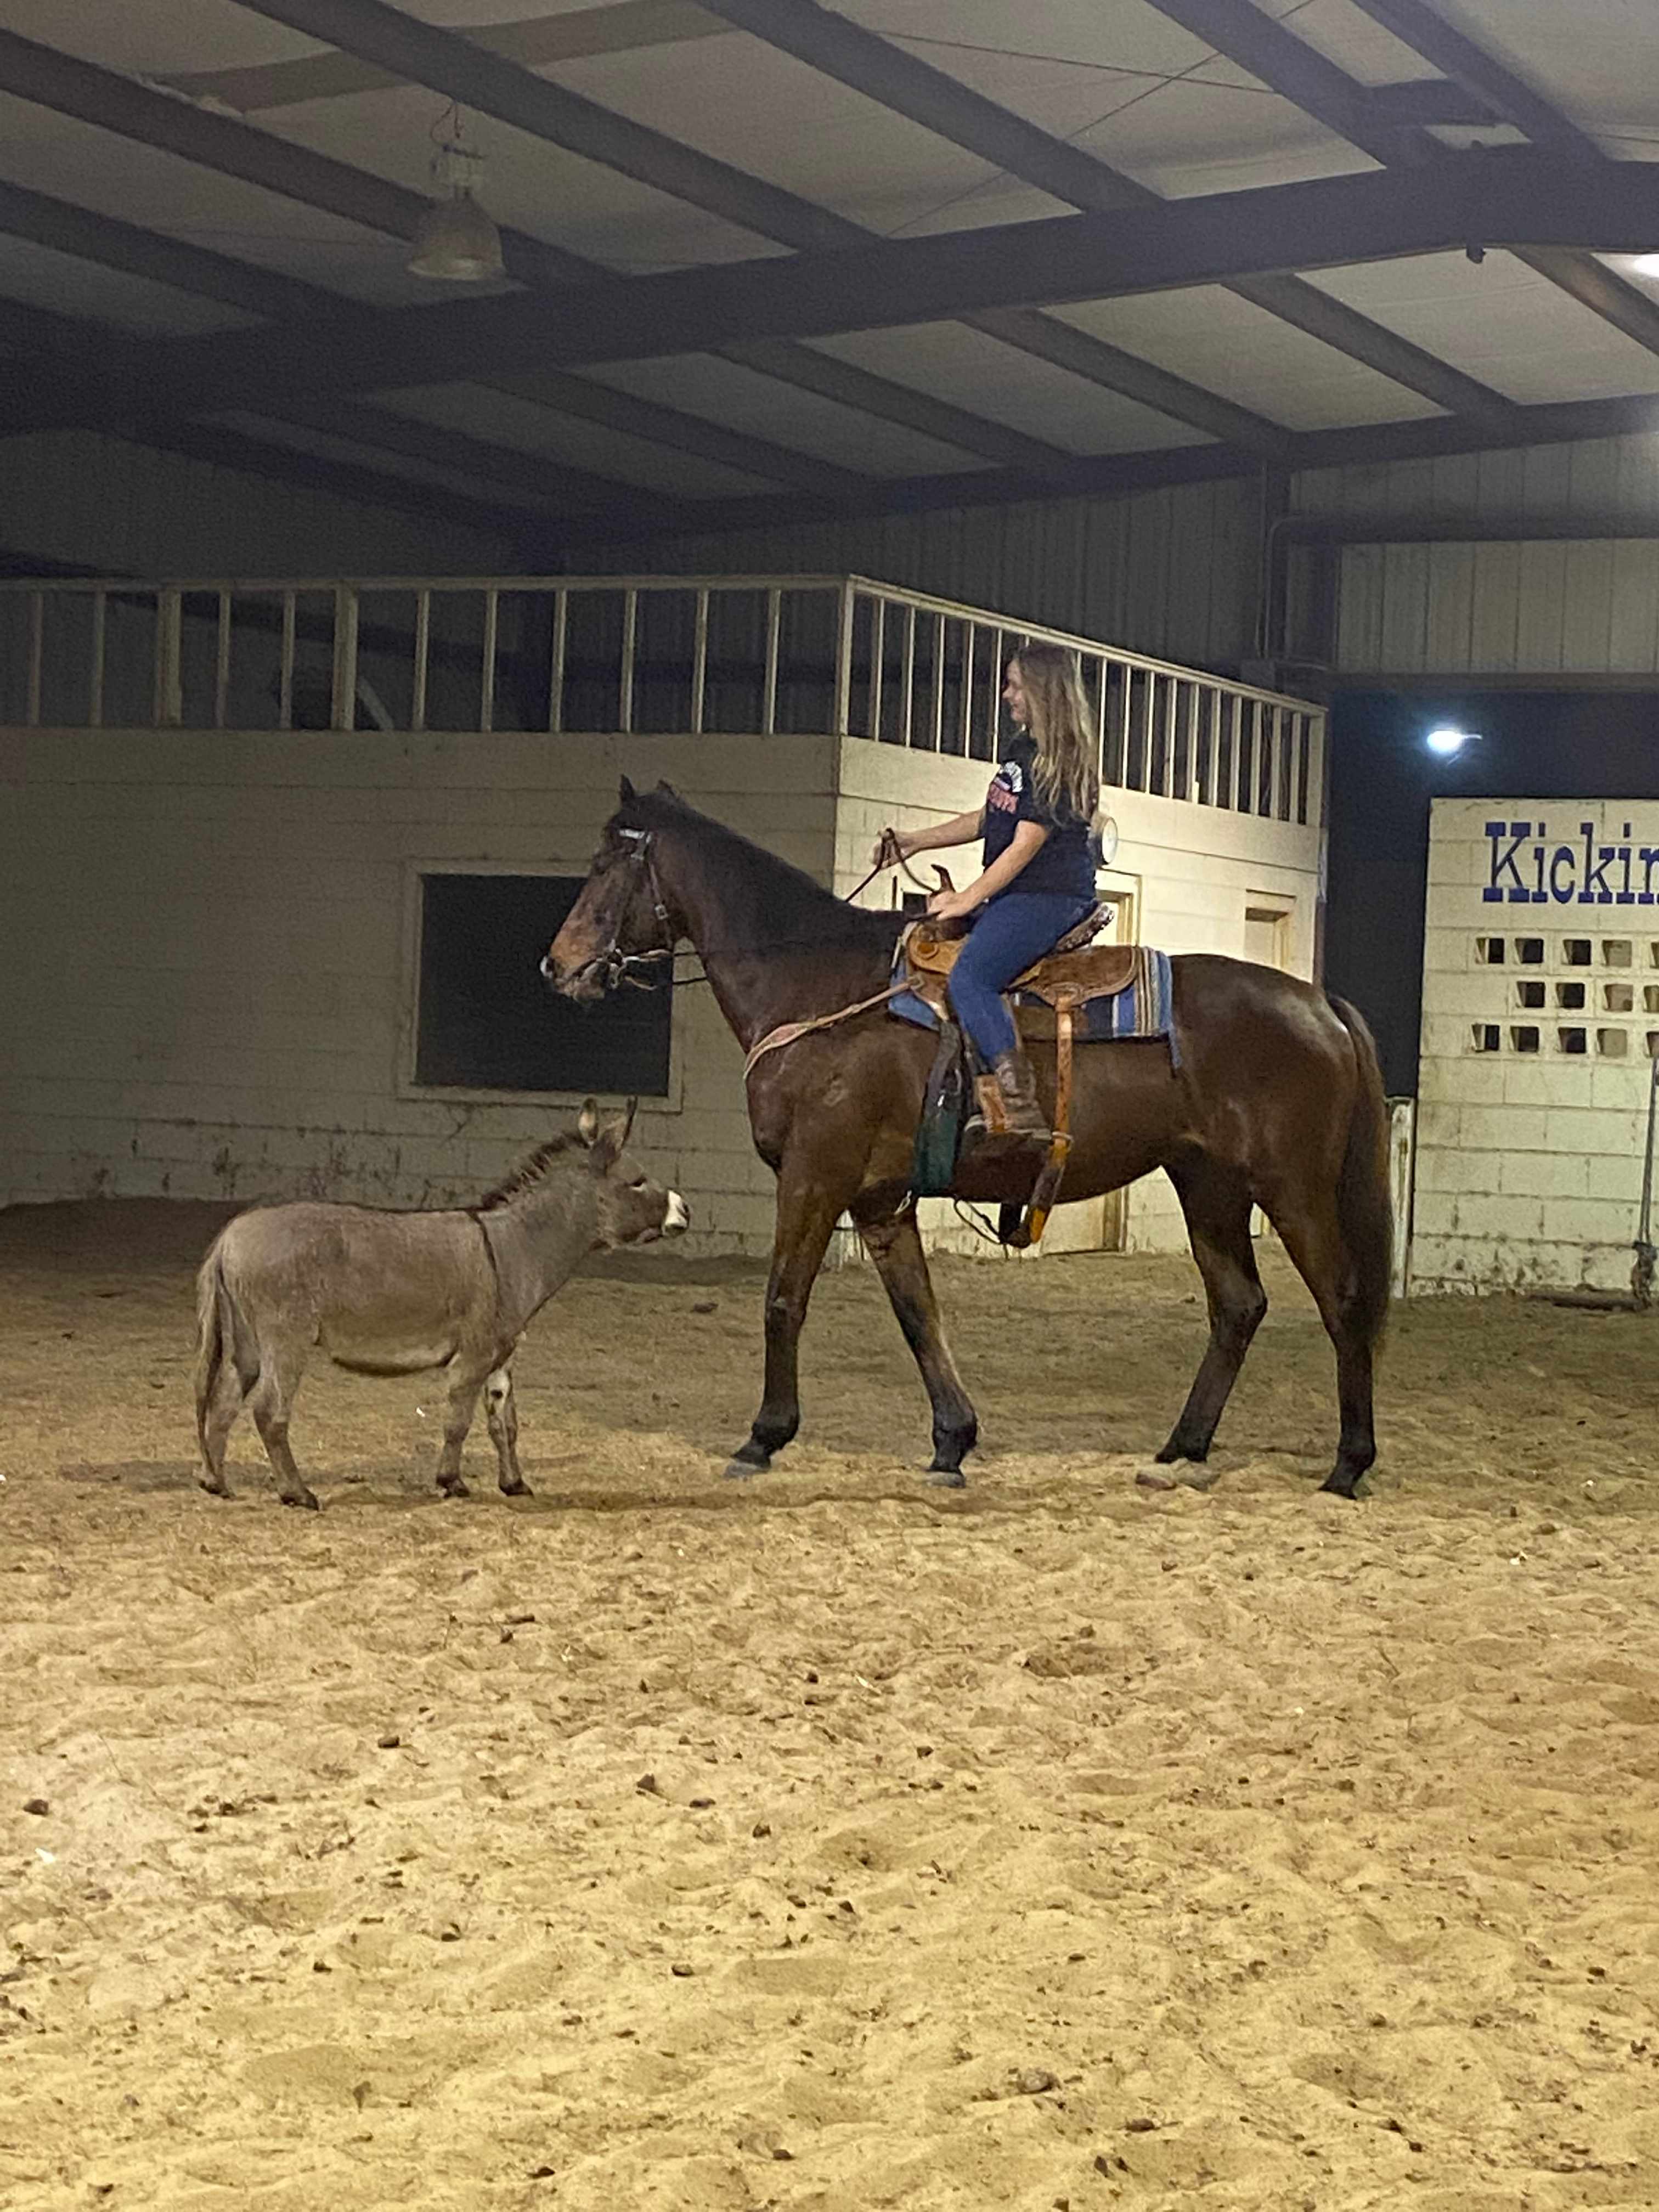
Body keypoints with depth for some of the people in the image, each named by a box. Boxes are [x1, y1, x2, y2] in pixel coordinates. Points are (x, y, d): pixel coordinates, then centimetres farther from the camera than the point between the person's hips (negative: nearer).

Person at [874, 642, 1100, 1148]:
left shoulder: (1060, 764, -15)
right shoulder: (1022, 748, 15)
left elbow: (1024, 847, -17)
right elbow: (989, 820, 25)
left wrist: (968, 900, -14)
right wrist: (917, 841, 19)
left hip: (1048, 897, -11)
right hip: (1013, 896, 11)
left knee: (968, 978, -28)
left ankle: (1019, 1104, -36)